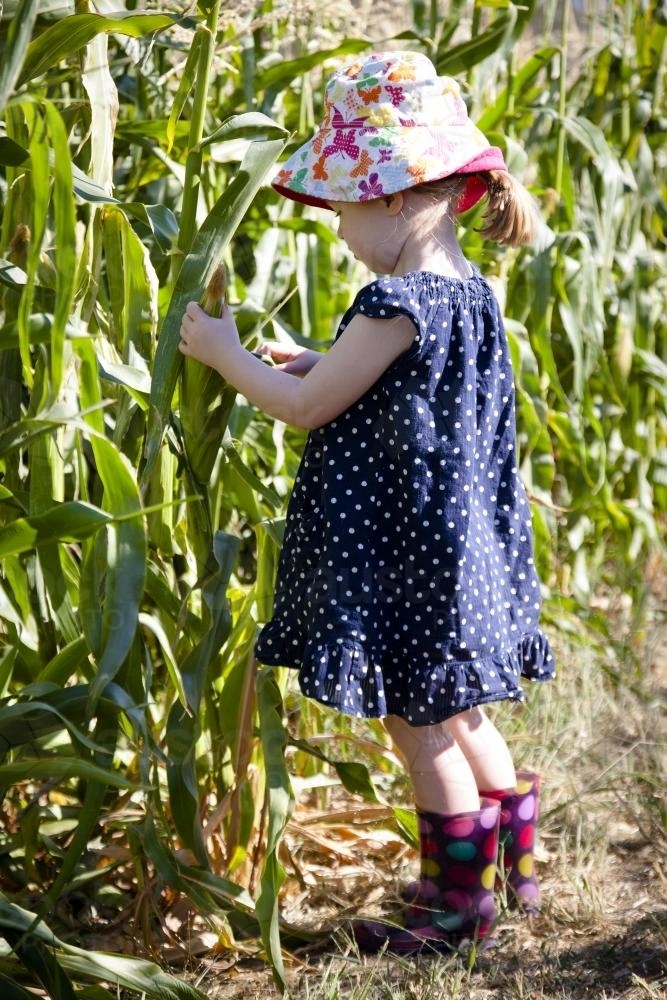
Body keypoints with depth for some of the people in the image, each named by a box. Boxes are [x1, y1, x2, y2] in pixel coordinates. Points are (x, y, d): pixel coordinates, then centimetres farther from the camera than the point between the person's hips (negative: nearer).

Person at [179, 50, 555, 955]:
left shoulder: (396, 304, -22)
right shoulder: (470, 293, 6)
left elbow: (308, 408, -14)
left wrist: (227, 354, -1)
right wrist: (323, 365, 15)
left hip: (401, 552, -9)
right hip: (457, 541, 9)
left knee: (419, 726, 3)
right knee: (457, 715, 21)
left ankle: (459, 900, 15)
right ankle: (513, 864, 34)